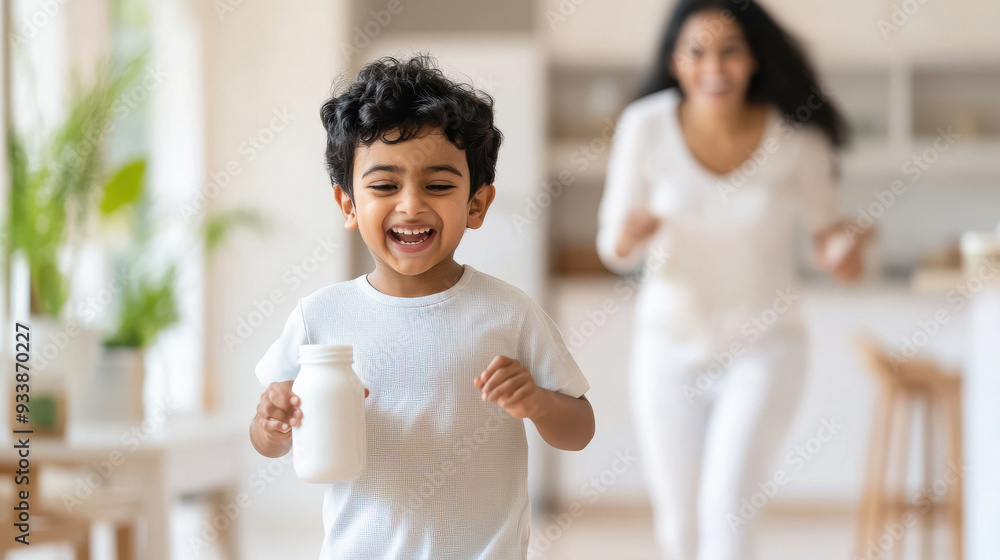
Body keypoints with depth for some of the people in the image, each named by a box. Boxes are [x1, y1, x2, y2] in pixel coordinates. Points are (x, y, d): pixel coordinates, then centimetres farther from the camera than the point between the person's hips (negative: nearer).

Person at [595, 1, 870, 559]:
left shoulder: (798, 136, -15)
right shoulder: (647, 127, -14)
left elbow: (825, 227, 1)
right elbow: (615, 249, -5)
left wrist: (840, 248, -22)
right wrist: (627, 238, -28)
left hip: (765, 349, -2)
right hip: (671, 348, 2)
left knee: (727, 506, -20)